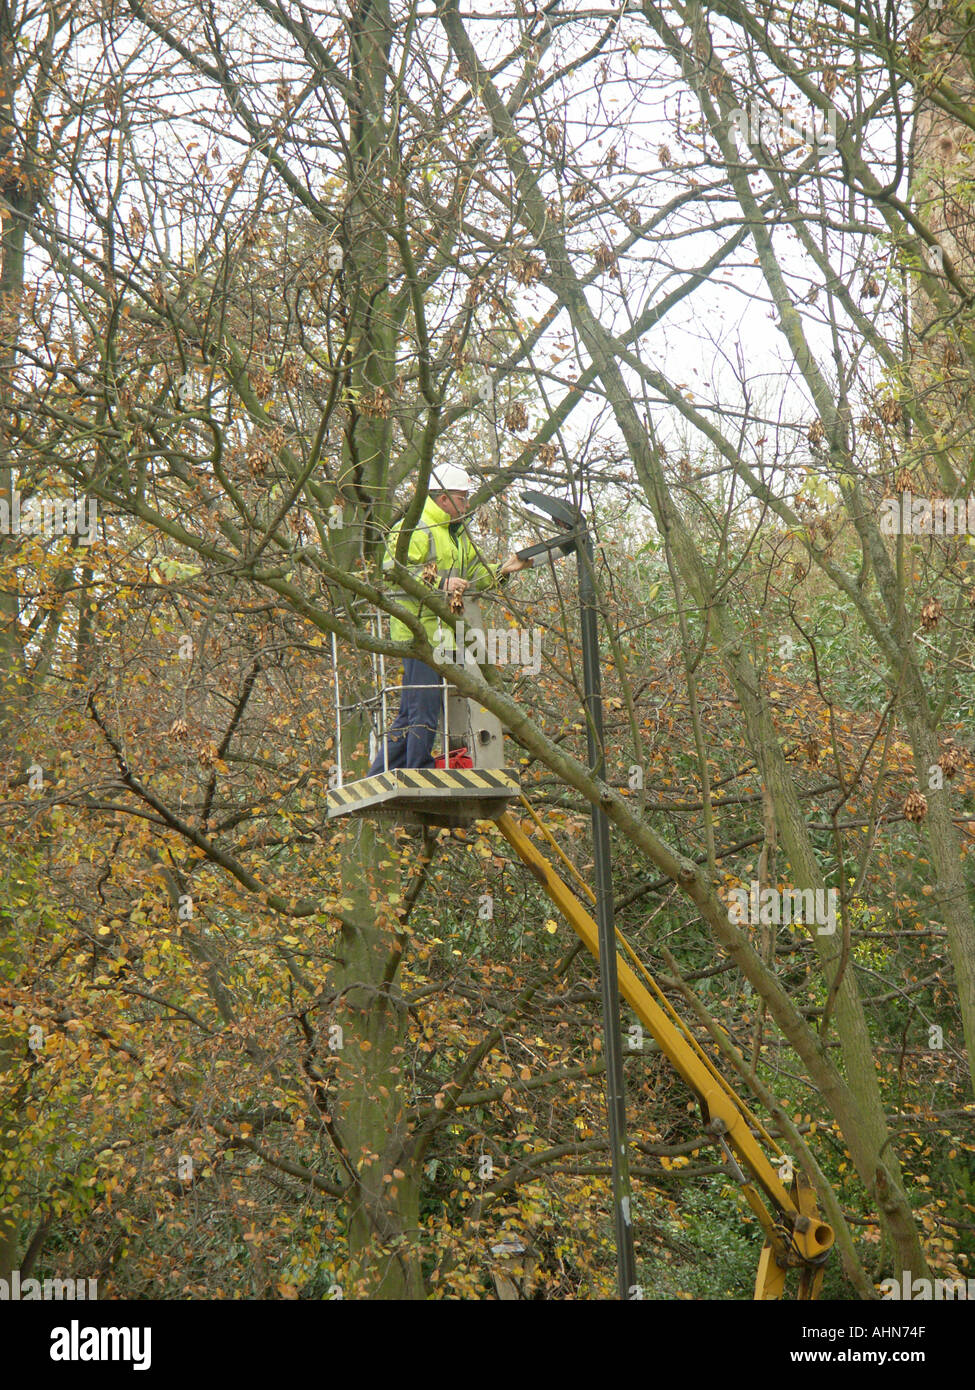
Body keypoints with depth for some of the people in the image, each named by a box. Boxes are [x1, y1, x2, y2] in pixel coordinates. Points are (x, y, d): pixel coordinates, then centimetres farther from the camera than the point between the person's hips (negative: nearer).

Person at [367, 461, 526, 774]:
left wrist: (502, 570, 9)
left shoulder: (458, 532, 22)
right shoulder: (414, 528, -10)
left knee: (411, 712, 13)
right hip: (419, 629, -10)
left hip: (440, 632, 10)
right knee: (424, 709, -7)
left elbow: (472, 575, 25)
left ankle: (378, 778, 19)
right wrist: (440, 583, -28)